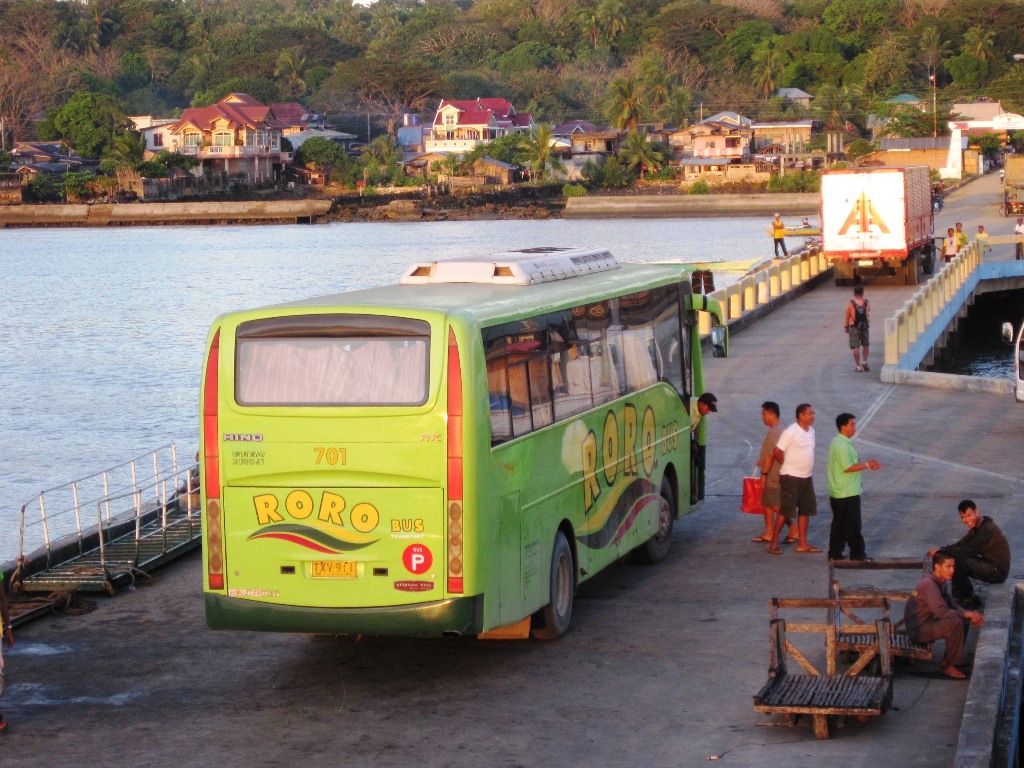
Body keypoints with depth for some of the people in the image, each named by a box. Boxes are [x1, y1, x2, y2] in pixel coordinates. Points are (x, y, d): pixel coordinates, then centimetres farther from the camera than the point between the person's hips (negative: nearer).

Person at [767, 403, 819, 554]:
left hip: (807, 477, 8)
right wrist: (788, 466, 0)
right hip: (791, 477, -8)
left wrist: (809, 470, 10)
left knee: (806, 510, 10)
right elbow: (777, 452, -14)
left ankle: (802, 543, 17)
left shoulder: (811, 431, 8)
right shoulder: (791, 432, -16)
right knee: (785, 511, -4)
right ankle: (774, 542, 5)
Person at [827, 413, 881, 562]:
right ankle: (857, 553, 5)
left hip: (838, 493, 10)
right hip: (848, 494, -10)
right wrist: (867, 465, -19)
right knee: (852, 525, -2)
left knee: (839, 524, 13)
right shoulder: (842, 446, -20)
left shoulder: (840, 442, 14)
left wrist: (867, 464, 14)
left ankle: (835, 554, 16)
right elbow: (847, 467, -24)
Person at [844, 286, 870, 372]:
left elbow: (847, 317, -2)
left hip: (854, 327, -2)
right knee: (866, 345, 20)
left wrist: (846, 327, 10)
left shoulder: (850, 304, -8)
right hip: (864, 327, 2)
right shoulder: (866, 303, -3)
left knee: (856, 347, 1)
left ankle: (859, 366, 1)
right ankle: (864, 362, 10)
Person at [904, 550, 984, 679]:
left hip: (927, 622, 10)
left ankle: (949, 659, 14)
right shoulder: (929, 584, -24)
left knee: (963, 620, 8)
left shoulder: (939, 582, 7)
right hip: (918, 630, -10)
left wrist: (969, 614, -7)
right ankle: (949, 666, -14)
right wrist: (968, 614, -23)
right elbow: (942, 612, -30)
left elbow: (950, 605, 10)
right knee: (956, 623, -25)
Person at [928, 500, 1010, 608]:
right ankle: (958, 596, 10)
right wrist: (941, 550, -10)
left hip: (997, 571, -10)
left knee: (957, 561, -22)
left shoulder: (987, 529, -23)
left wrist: (941, 551, -23)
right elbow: (961, 544, 7)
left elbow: (968, 550, -27)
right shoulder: (977, 527, 8)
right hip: (990, 567, 10)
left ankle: (970, 599, -6)